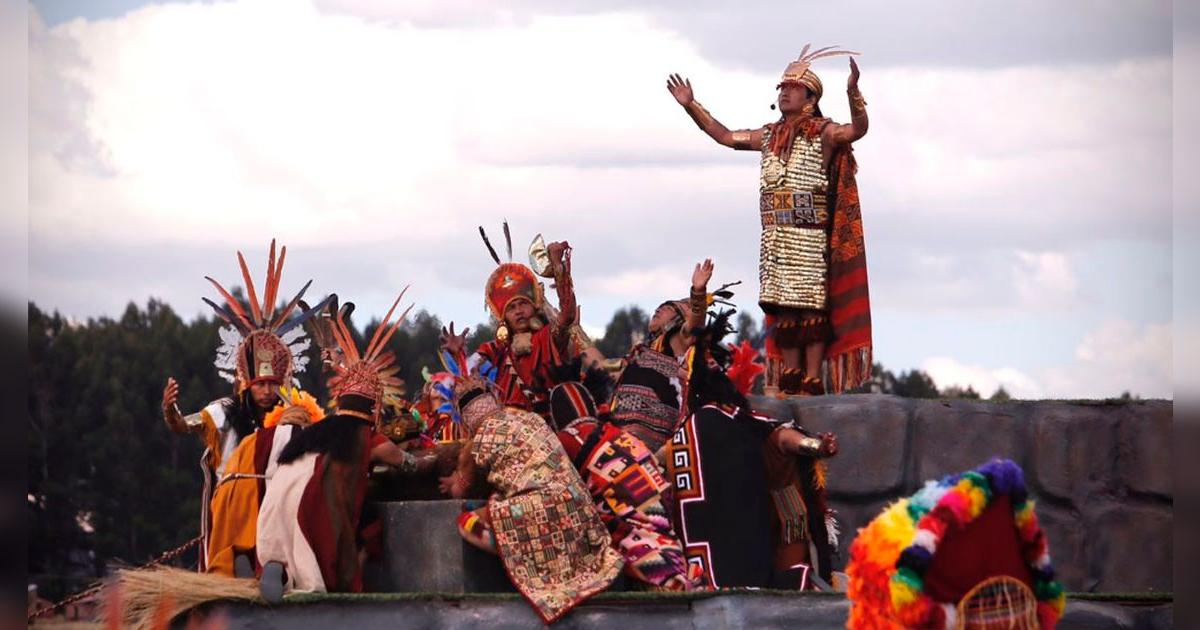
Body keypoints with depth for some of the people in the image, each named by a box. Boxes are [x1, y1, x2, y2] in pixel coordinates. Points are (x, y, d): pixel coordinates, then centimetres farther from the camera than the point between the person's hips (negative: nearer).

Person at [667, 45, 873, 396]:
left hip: (810, 239, -6)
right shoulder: (769, 136, 18)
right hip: (775, 240, 6)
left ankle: (813, 379, -9)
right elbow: (724, 136, 26)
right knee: (783, 308, 5)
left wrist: (853, 93, -36)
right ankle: (789, 379, 8)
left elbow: (857, 130, -19)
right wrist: (691, 105, 23)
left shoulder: (823, 134, -2)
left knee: (811, 307, -9)